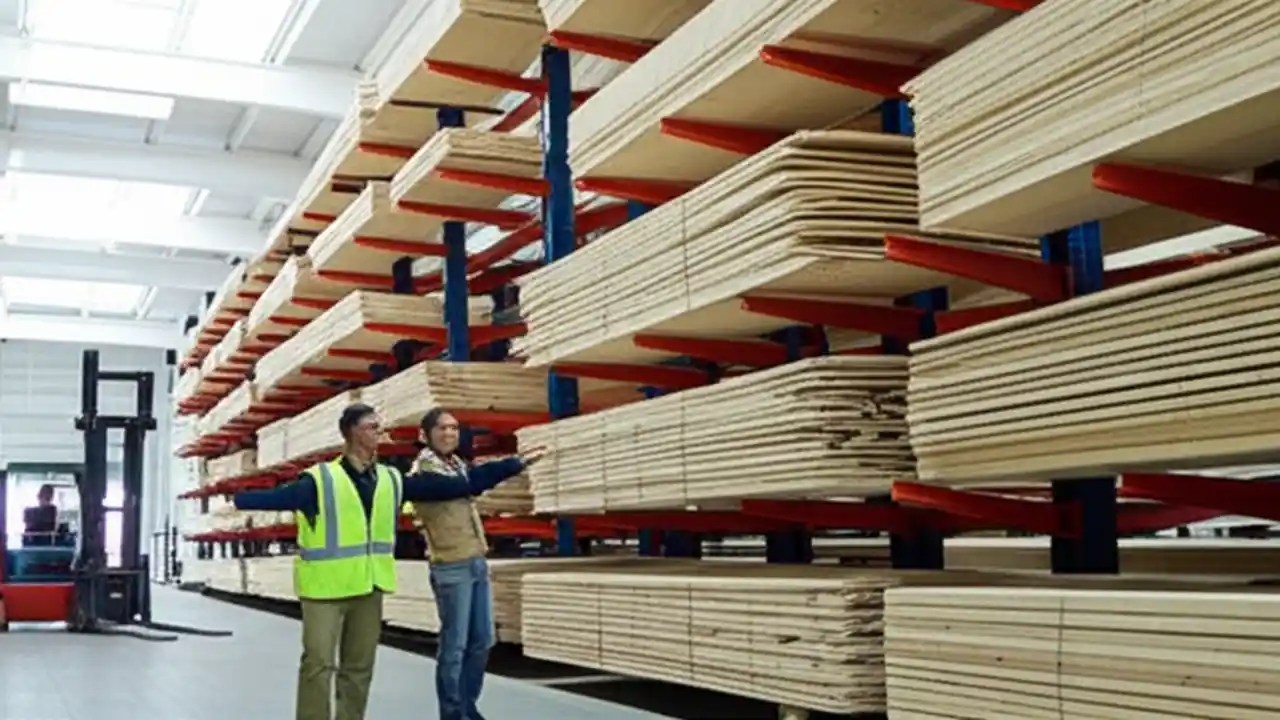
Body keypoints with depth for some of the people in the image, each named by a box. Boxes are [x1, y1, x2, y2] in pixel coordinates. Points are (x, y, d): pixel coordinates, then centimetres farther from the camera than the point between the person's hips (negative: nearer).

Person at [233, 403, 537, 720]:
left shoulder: (392, 480, 8)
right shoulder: (320, 480, -7)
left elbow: (458, 486, 9)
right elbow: (278, 497, -20)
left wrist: (513, 465, 8)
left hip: (368, 587, 5)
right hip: (325, 587, -5)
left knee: (359, 666, 12)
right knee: (318, 664, -4)